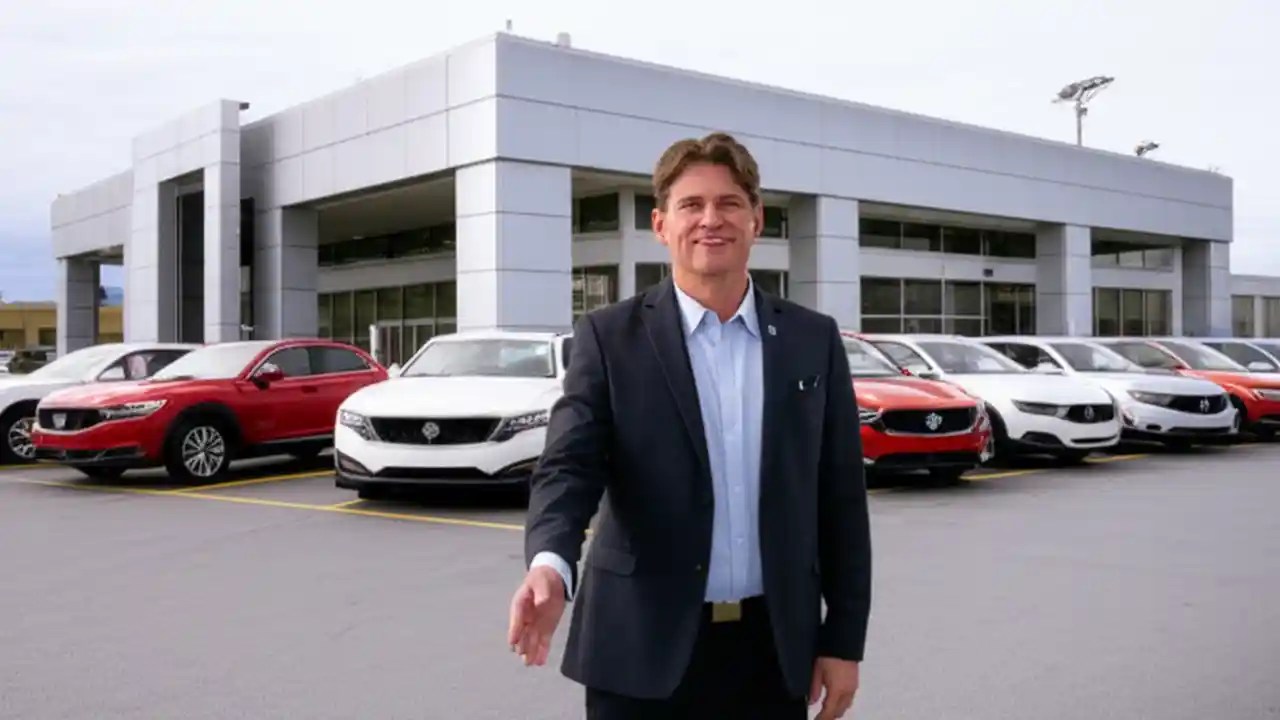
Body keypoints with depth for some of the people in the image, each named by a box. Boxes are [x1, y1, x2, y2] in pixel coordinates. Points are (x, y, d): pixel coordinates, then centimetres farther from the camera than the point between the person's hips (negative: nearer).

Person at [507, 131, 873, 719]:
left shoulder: (814, 340, 4)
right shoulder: (609, 338, -2)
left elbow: (841, 498, 5)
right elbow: (568, 467, -12)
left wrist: (844, 638, 3)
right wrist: (551, 566, -32)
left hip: (772, 647, 2)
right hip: (644, 650, -2)